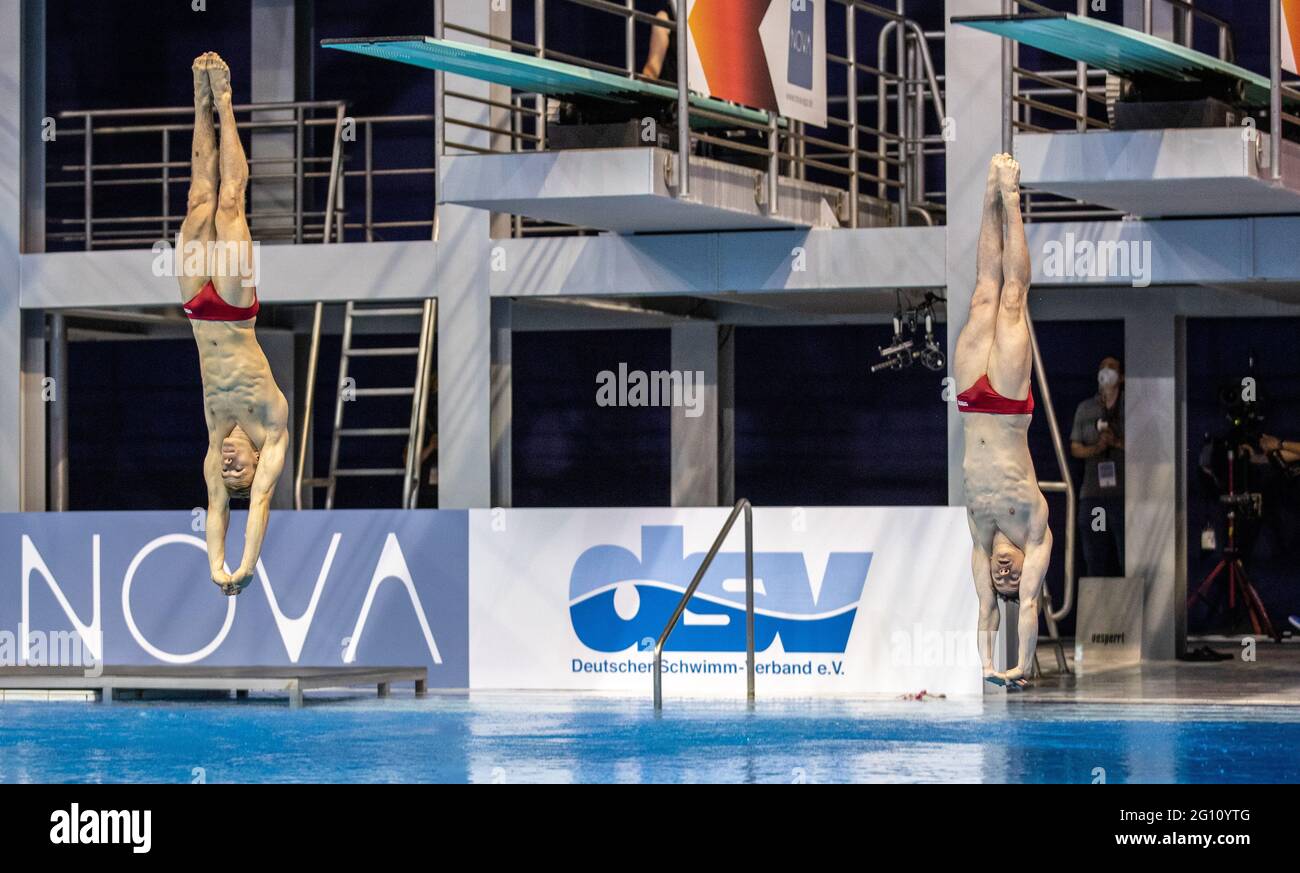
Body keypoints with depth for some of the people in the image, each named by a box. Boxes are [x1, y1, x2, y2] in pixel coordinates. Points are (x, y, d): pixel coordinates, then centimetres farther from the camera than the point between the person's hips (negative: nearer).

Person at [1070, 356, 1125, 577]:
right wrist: (1096, 448, -7)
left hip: (1123, 492, -4)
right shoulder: (1085, 409, 17)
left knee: (1128, 558, -11)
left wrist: (1118, 442, -15)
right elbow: (1075, 448, 13)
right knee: (1095, 562, 3)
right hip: (1092, 494, 4)